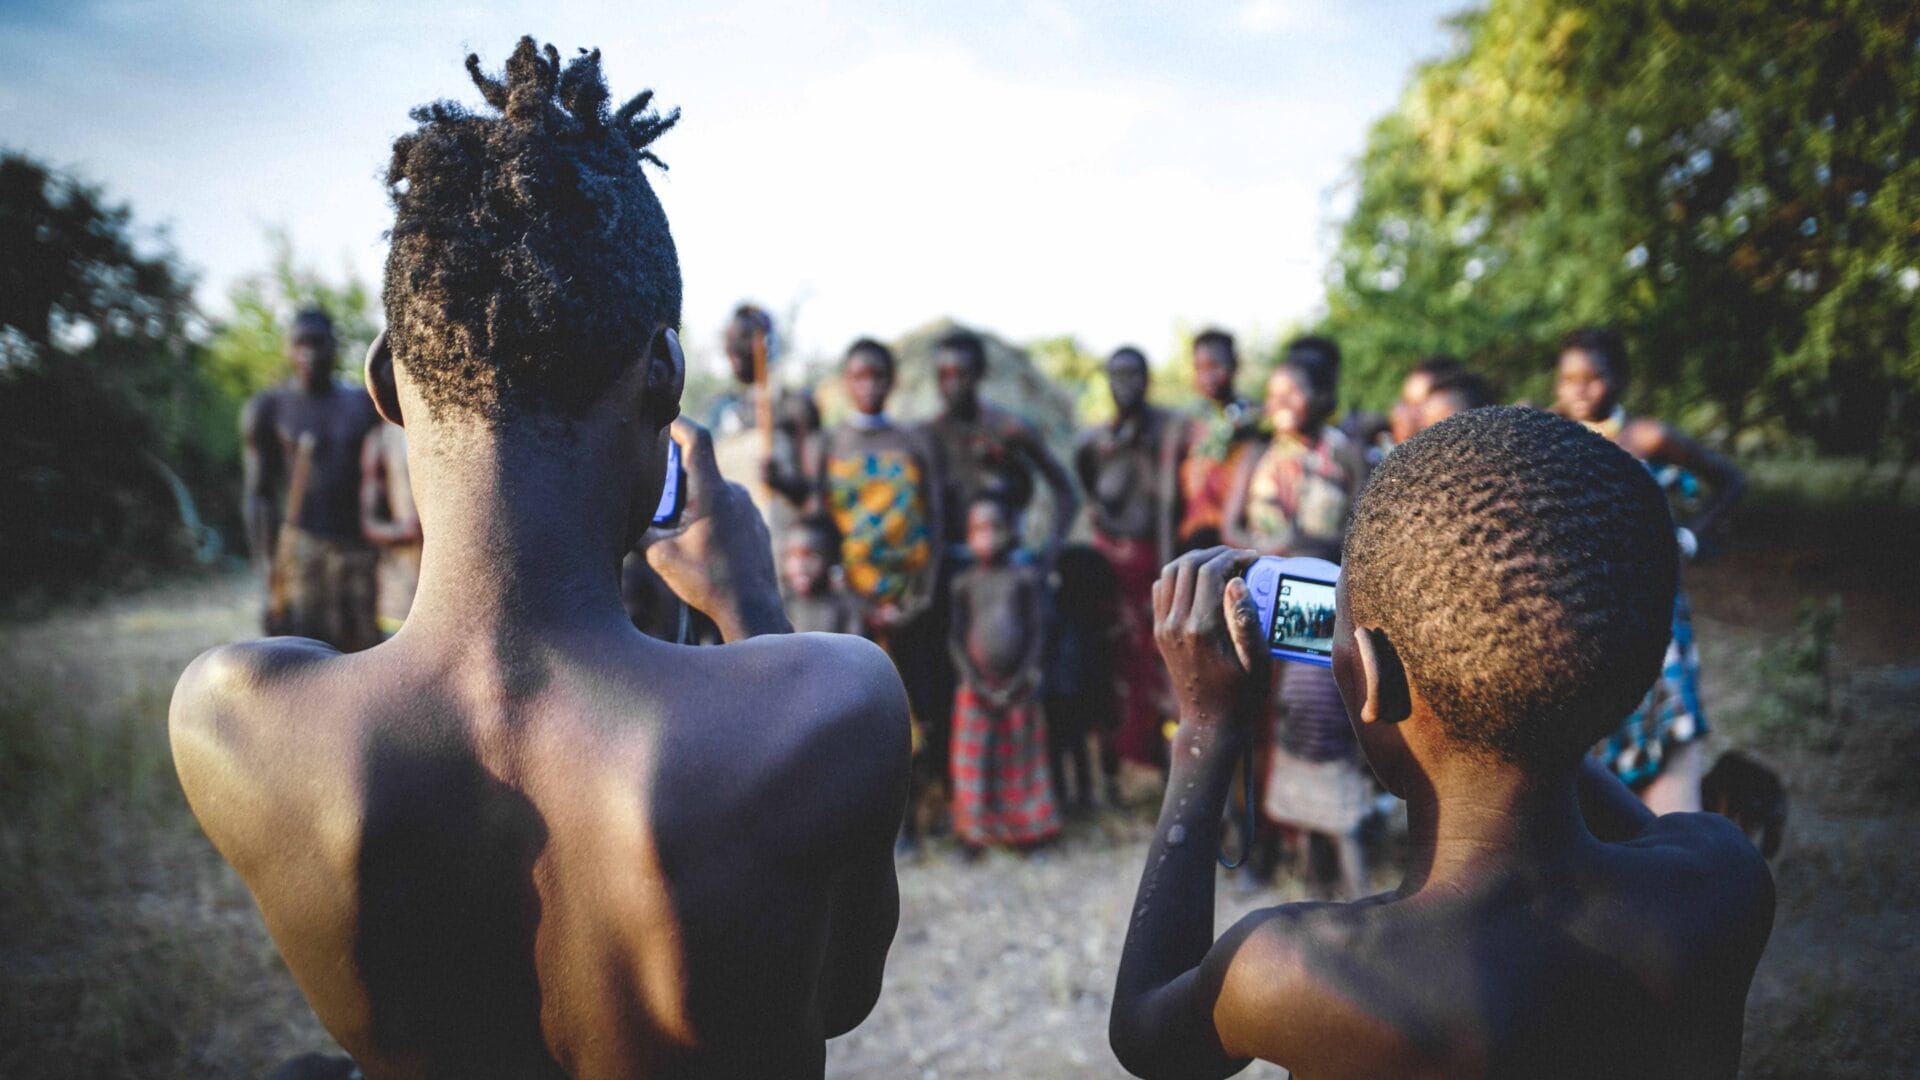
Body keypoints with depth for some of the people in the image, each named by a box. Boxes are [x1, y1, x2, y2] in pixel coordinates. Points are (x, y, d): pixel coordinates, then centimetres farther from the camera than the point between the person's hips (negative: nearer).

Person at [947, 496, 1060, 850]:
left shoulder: (1025, 577, 0)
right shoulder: (964, 582, 2)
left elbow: (1037, 632, -2)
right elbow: (957, 639, 1)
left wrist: (1021, 681, -10)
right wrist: (976, 682, -10)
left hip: (1018, 686, 0)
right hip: (978, 689, 0)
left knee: (1022, 762, 6)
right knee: (975, 765, 1)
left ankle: (1029, 834, 15)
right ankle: (974, 838, 10)